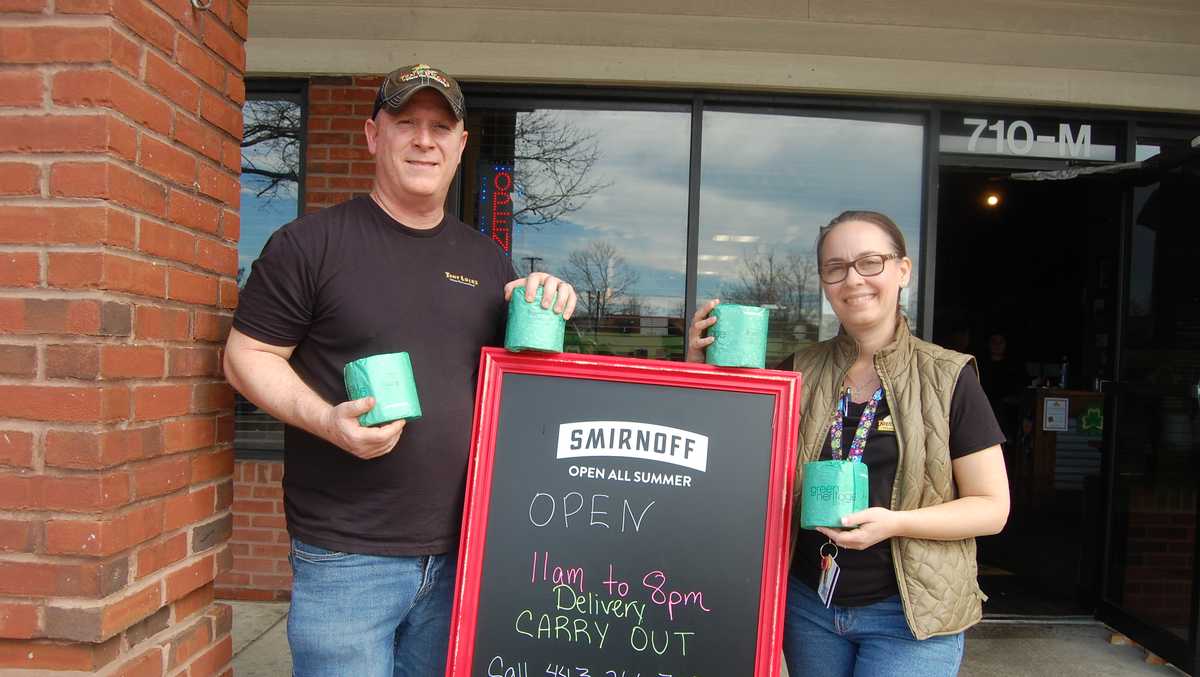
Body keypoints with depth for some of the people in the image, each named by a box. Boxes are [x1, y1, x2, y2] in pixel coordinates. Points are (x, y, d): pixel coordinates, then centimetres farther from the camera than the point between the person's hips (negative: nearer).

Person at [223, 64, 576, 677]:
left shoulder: (487, 259, 11)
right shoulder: (311, 243, -4)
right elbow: (246, 356, -3)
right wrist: (328, 420, -20)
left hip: (461, 553, 5)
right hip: (345, 556, -4)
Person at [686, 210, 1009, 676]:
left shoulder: (947, 378, -6)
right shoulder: (799, 373, 2)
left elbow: (992, 507, -4)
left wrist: (895, 522, -21)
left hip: (909, 614, -3)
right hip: (809, 604, 3)